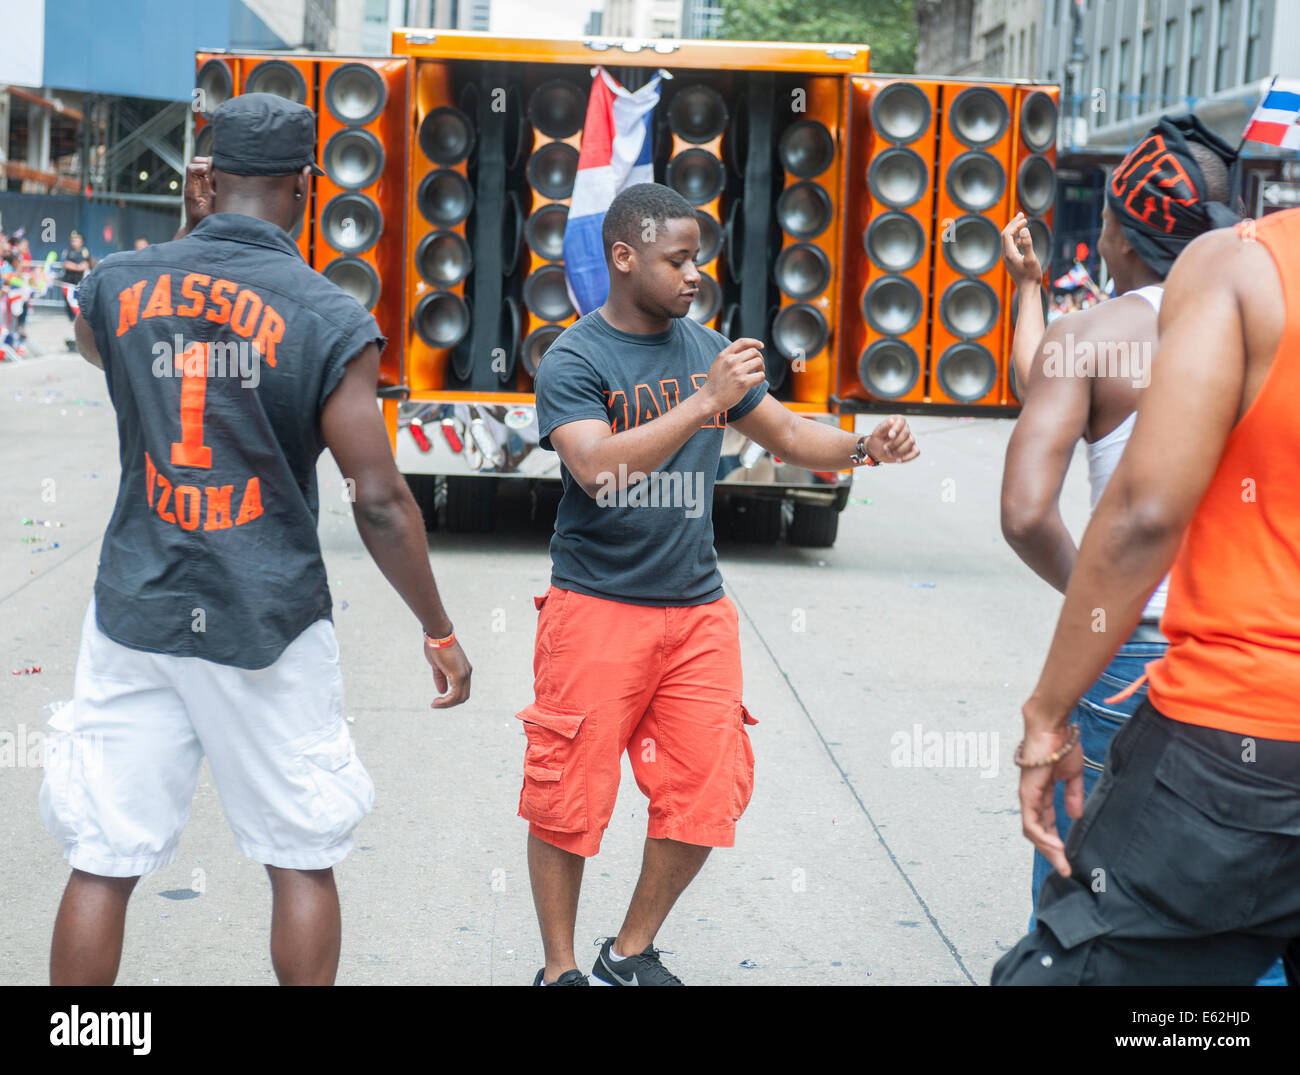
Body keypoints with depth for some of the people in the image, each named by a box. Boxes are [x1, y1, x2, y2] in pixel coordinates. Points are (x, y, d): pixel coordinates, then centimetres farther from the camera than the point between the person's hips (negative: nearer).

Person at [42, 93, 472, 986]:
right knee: (302, 862, 13)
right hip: (268, 625, -2)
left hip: (137, 614, 3)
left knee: (102, 864, 8)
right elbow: (379, 501, -11)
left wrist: (188, 231, 23)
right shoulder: (332, 321, -11)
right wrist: (440, 633, 1)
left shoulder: (120, 284, 0)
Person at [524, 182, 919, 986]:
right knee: (569, 796, 0)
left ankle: (632, 953, 22)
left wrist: (865, 447, -2)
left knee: (706, 793, 4)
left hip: (697, 609, 5)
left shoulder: (709, 351, 8)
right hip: (597, 609, -5)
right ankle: (560, 968, 17)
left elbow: (790, 436, 17)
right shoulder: (574, 360, -8)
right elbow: (597, 468, -23)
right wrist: (706, 403, -28)